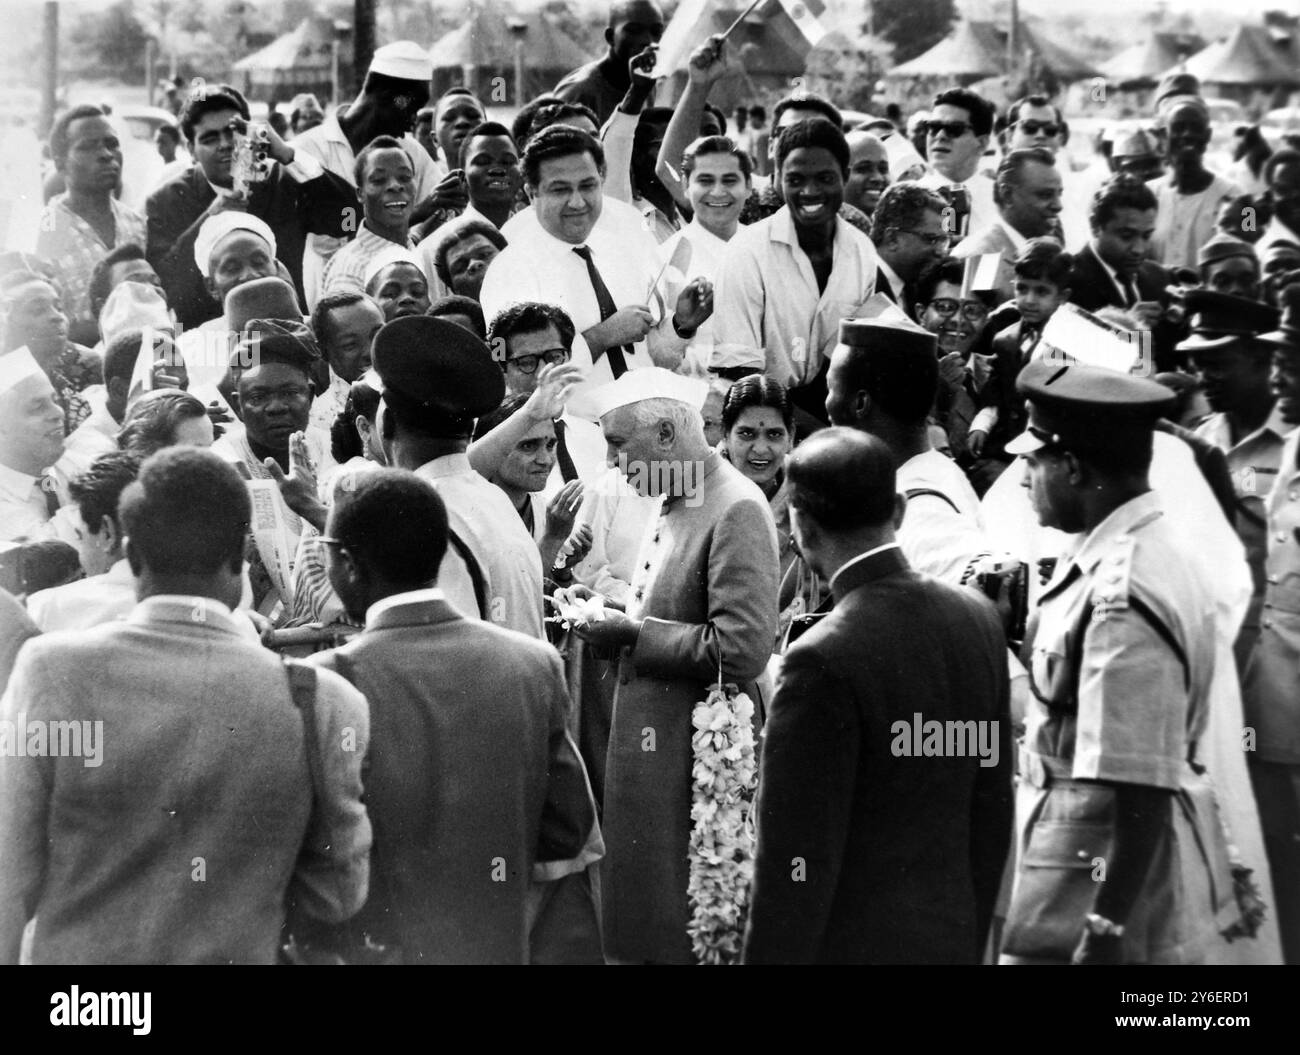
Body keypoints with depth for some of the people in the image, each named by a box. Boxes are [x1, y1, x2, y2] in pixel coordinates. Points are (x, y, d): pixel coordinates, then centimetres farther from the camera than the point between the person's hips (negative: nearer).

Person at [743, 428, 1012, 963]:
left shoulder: (824, 662, -20)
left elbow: (797, 862, -18)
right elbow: (992, 815, 10)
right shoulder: (978, 618, 2)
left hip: (849, 944, -7)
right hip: (950, 939, 7)